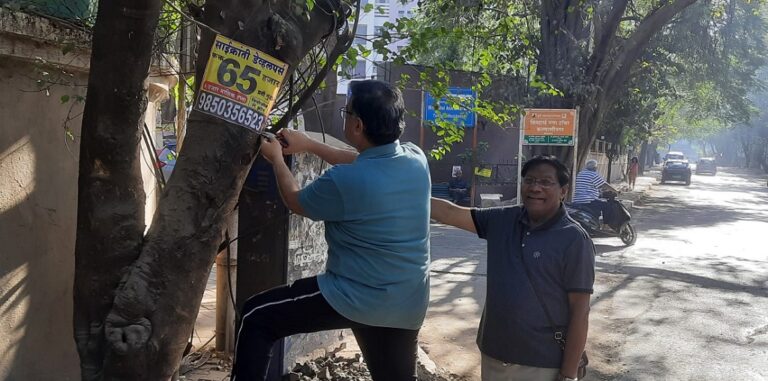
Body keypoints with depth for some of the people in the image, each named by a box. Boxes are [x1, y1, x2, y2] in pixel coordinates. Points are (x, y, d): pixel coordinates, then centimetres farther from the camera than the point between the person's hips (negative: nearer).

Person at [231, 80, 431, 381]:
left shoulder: (343, 181, -23)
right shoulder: (417, 159, -4)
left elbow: (296, 202, -1)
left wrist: (276, 159, 16)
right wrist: (310, 145, 23)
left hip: (353, 299, -7)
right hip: (408, 305, 7)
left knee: (255, 318, 8)